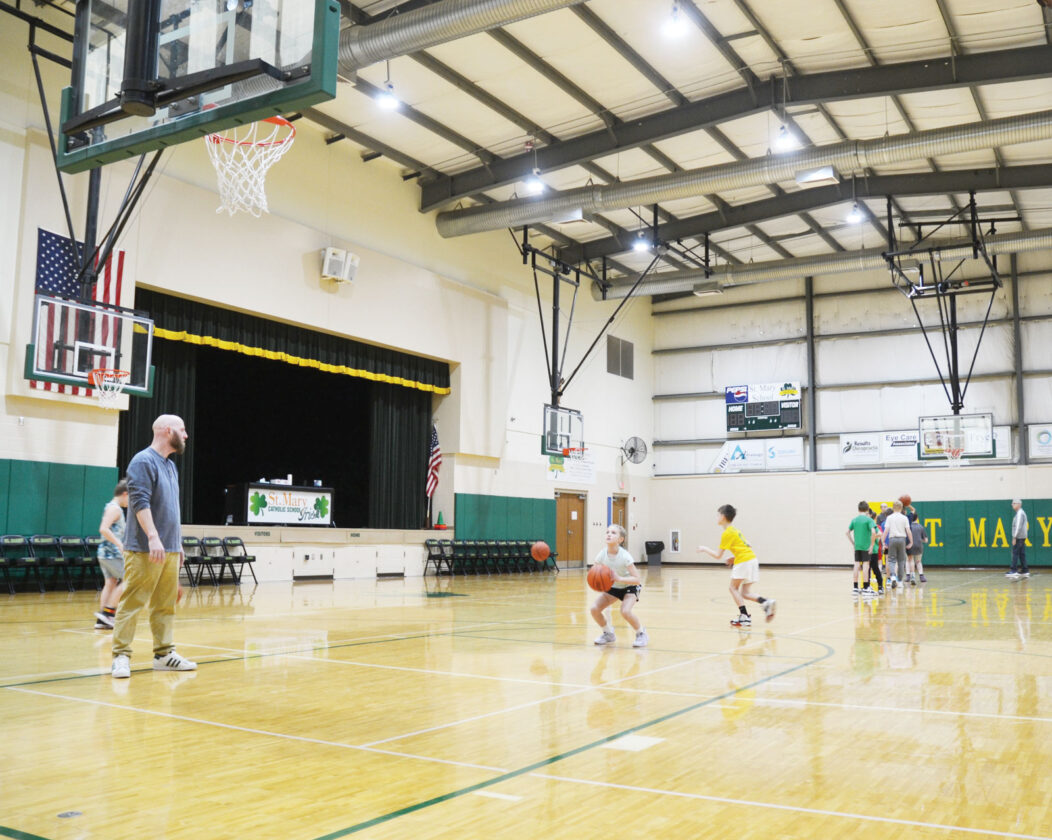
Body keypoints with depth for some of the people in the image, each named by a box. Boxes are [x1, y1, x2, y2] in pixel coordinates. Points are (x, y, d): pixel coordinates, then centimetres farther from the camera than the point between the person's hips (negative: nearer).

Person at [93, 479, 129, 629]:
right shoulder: (115, 508, -13)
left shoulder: (111, 507, 18)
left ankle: (102, 620, 5)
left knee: (110, 582, 7)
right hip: (112, 553, -10)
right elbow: (103, 529, -24)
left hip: (105, 553, 10)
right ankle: (107, 611, -5)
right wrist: (120, 544, -26)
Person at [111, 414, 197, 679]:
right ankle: (121, 656, 0)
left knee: (166, 605, 10)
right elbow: (140, 502, -19)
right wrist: (153, 537, -26)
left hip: (170, 550, 9)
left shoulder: (170, 466, 18)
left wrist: (178, 543, 22)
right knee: (132, 602, -5)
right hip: (144, 549, -9)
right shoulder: (143, 461, -9)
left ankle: (164, 654, 15)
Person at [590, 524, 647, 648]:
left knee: (625, 611, -30)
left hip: (630, 586, -5)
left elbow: (638, 580, -31)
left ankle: (641, 633, 0)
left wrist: (619, 578, -43)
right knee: (594, 609, -12)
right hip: (612, 587, 5)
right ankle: (608, 634, 15)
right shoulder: (601, 555, -19)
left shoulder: (624, 556, -30)